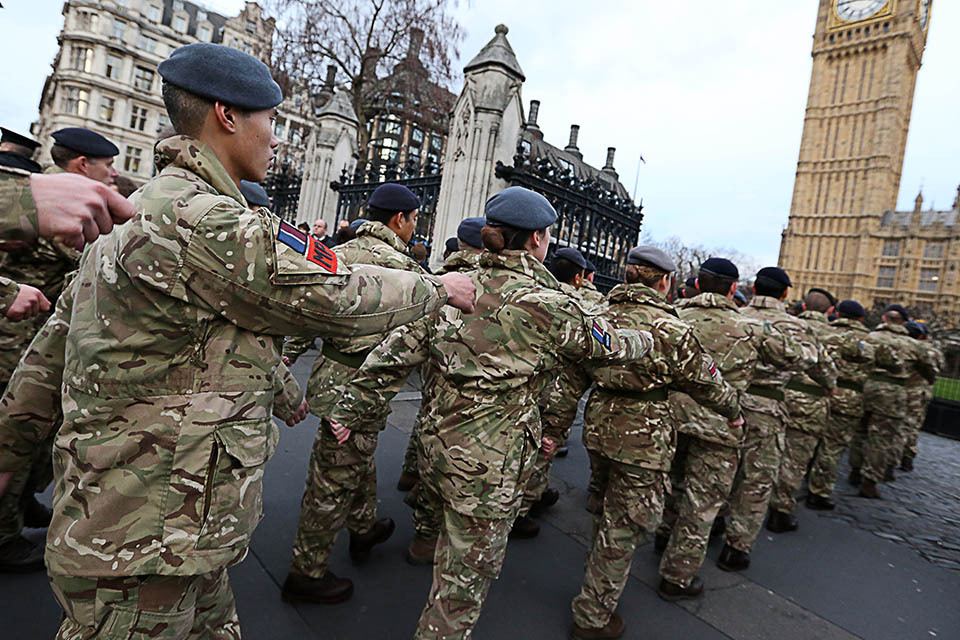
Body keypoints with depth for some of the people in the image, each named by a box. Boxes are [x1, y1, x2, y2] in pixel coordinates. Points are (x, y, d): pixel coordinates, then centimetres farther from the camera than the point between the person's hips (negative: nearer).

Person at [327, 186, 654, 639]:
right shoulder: (546, 306, -17)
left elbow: (394, 355, -2)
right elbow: (608, 346, -1)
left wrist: (355, 413, 7)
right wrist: (647, 338, 21)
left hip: (440, 441, 7)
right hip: (490, 464, -7)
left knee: (454, 555, 30)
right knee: (467, 575, 13)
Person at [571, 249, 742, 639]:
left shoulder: (603, 315, 3)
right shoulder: (669, 328, -15)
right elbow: (705, 380, -5)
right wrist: (733, 411, 14)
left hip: (600, 425, 7)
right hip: (642, 435, -7)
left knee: (606, 512, 26)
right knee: (622, 527, 7)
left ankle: (595, 591, 46)